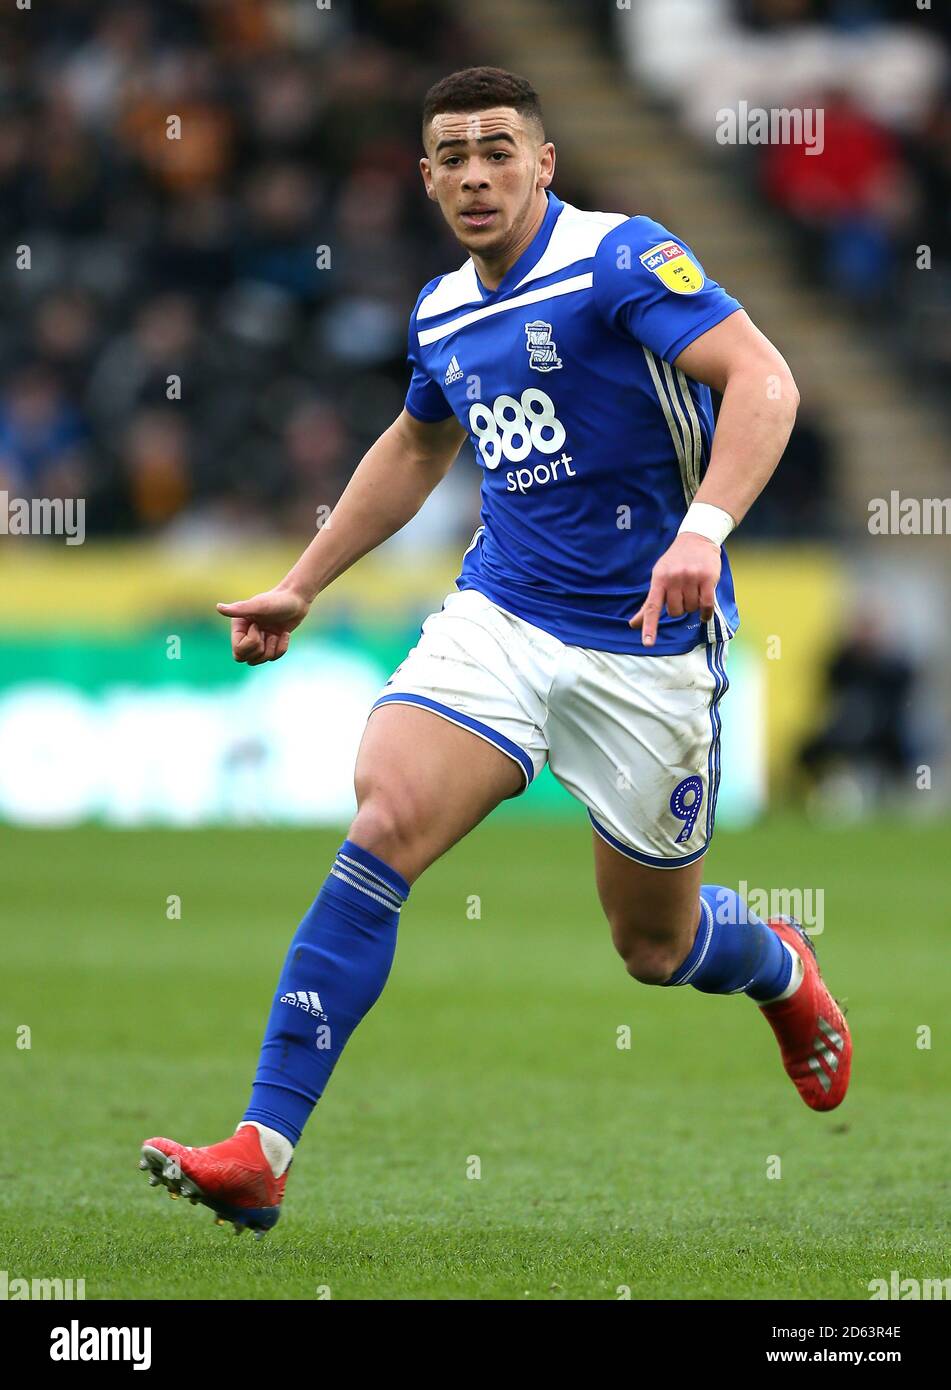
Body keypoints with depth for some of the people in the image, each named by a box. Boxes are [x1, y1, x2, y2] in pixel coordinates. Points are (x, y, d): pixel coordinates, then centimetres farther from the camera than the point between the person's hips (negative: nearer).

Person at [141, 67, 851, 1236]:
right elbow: (415, 447, 29)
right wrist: (300, 587, 29)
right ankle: (261, 1150, -23)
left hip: (645, 645, -4)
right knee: (384, 824, -19)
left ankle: (780, 970, 48)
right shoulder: (444, 314, 9)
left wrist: (704, 529, -39)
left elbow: (762, 377, -24)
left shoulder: (620, 260, -13)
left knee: (654, 944, 9)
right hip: (499, 615, 5)